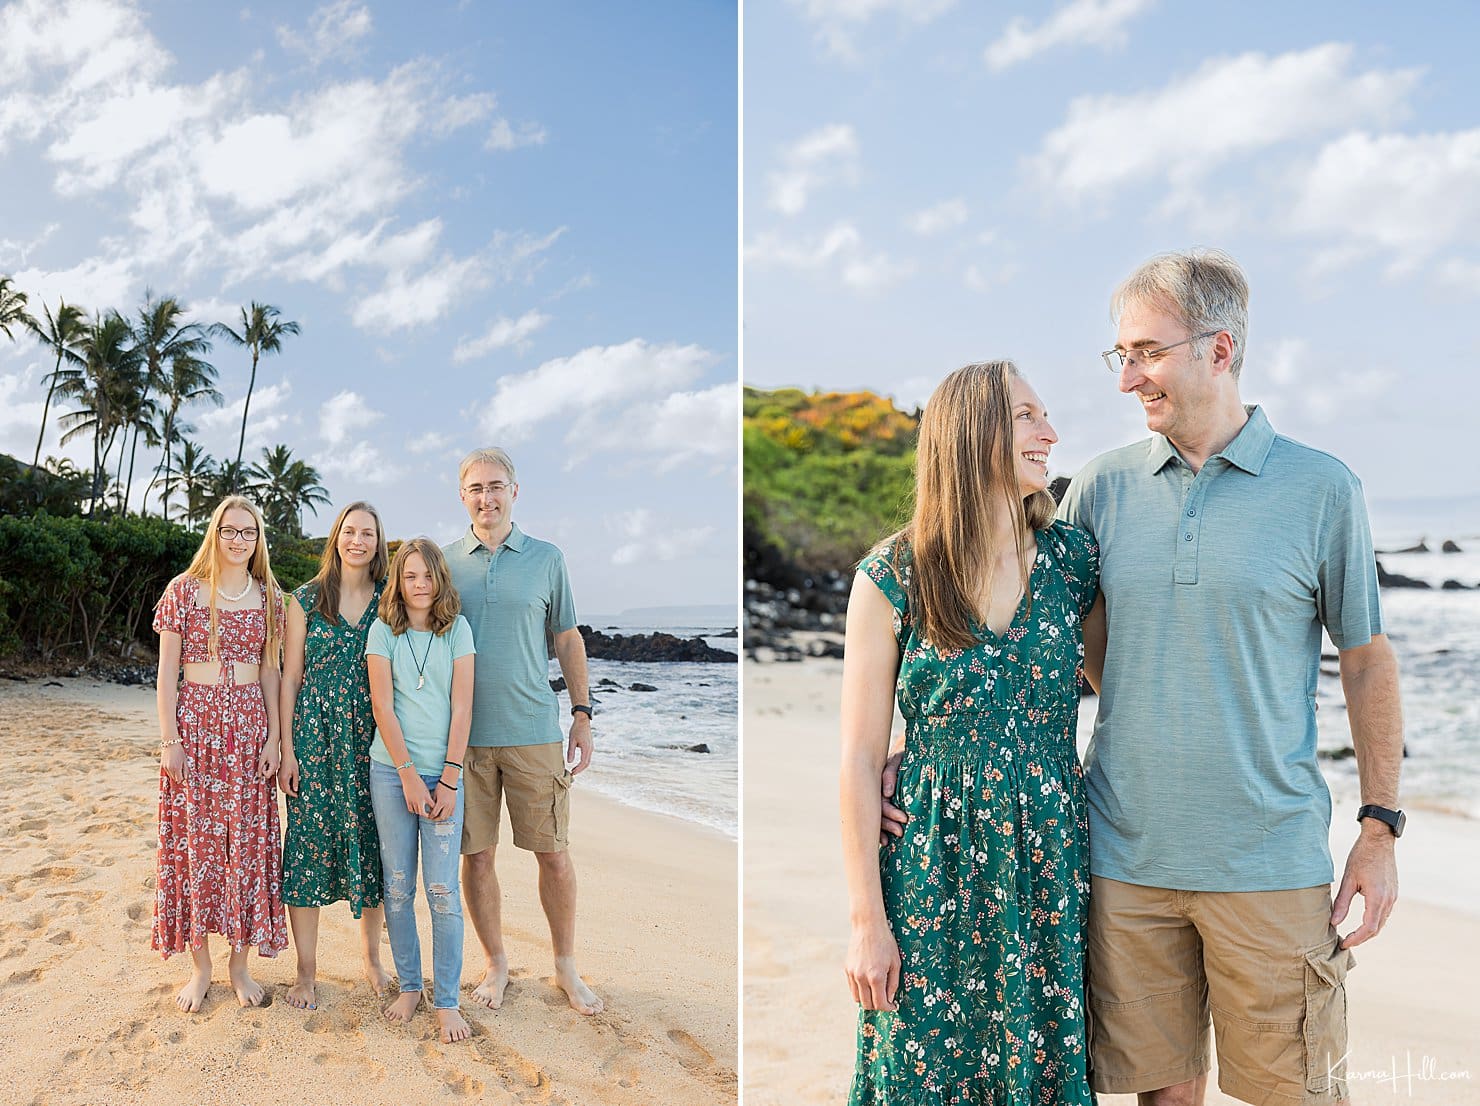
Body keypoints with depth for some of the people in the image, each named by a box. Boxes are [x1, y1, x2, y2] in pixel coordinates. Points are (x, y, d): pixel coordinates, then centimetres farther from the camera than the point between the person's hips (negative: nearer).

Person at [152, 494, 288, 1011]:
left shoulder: (268, 596, 7)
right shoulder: (184, 590, 0)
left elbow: (270, 670, 7)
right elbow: (167, 671, -1)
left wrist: (273, 736, 0)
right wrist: (169, 739, -7)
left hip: (249, 725, 2)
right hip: (195, 721, -2)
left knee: (248, 842, 4)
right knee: (194, 842, 1)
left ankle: (240, 963, 15)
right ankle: (200, 967, 13)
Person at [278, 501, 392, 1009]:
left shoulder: (389, 600, 6)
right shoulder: (306, 599, 3)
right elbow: (290, 676, 2)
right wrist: (287, 750, -3)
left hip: (373, 736, 2)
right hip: (315, 734, -1)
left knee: (371, 841, 7)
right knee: (309, 842, 0)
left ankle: (371, 956, 25)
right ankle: (306, 970, 12)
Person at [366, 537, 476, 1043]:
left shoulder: (457, 629, 4)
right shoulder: (383, 631, 3)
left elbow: (462, 707, -1)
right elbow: (382, 706, -3)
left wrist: (448, 779, -7)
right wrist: (409, 775, -9)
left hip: (444, 773, -1)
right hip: (391, 771, 1)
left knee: (442, 890, -3)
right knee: (398, 886, 6)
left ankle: (446, 1000, 5)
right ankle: (409, 986, 21)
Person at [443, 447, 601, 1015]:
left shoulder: (546, 558, 5)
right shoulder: (444, 562, 6)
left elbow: (567, 639, 10)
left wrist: (583, 716, 5)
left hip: (534, 731, -1)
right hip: (463, 732, 1)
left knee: (553, 852, 3)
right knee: (476, 854, 6)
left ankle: (566, 965, 19)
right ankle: (496, 962, 24)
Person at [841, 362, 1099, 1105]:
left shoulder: (1070, 558, 0)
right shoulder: (892, 578, -9)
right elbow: (860, 758, -7)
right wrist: (866, 920, -7)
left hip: (1050, 868, 3)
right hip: (936, 872, -3)